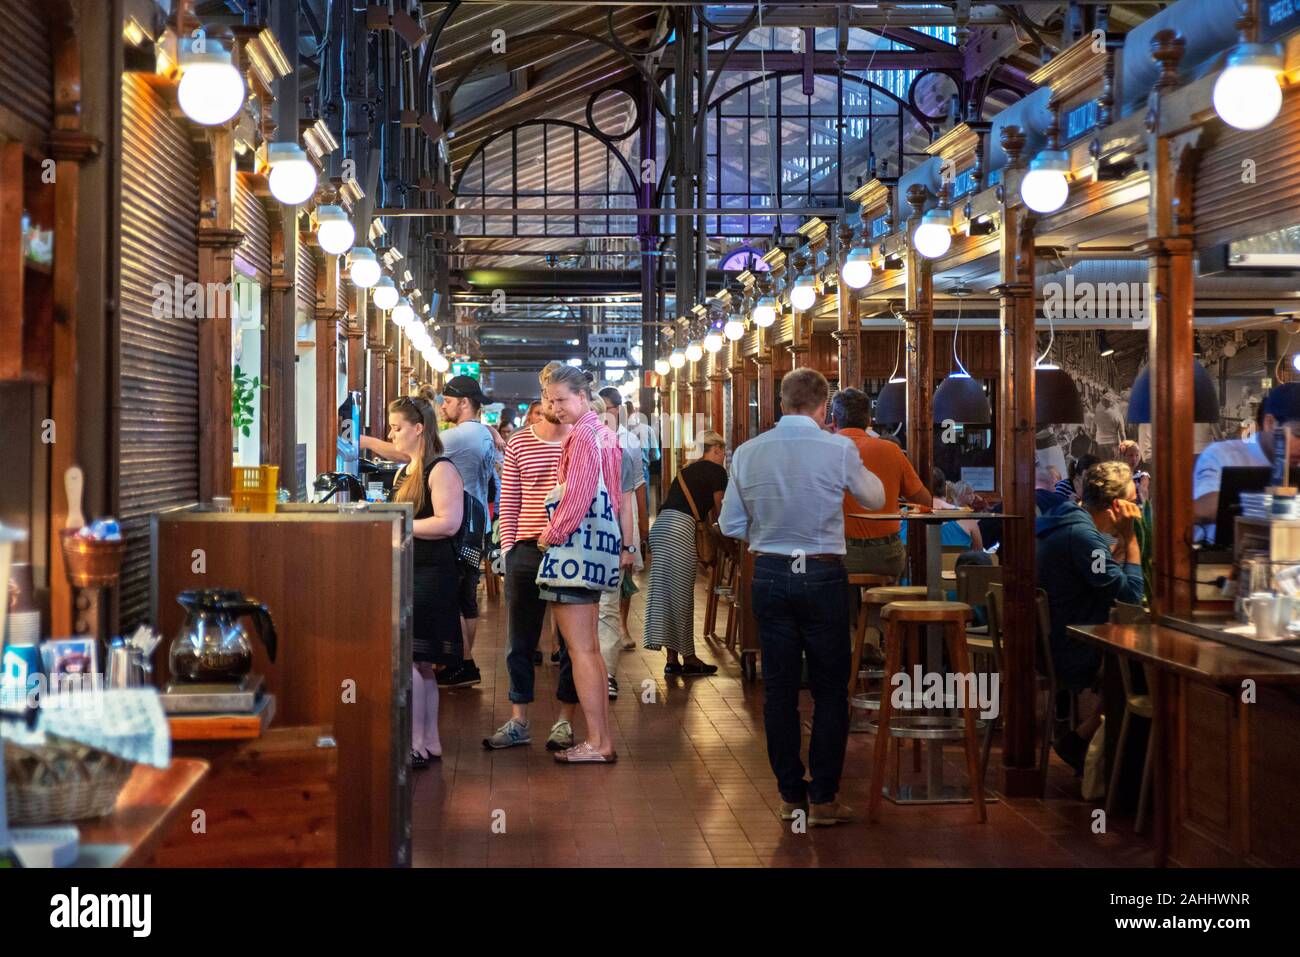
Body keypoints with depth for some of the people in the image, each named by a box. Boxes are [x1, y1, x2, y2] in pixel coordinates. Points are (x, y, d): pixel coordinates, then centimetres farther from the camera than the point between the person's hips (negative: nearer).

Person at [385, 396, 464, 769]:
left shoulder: (441, 470, -11)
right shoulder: (405, 472, 17)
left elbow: (448, 523, -22)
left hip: (430, 576, -10)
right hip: (407, 574, 10)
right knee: (420, 665, 12)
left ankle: (416, 745, -6)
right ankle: (429, 743, 18)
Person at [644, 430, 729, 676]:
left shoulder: (688, 470, 27)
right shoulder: (717, 471, 3)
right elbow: (717, 511, 9)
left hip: (660, 526, 8)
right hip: (680, 529, -8)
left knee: (666, 594, 8)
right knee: (680, 596, -4)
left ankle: (673, 659, 11)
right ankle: (688, 659, 2)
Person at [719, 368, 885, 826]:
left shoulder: (747, 453, -1)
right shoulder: (838, 449, -10)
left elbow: (731, 525, 5)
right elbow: (875, 499, 8)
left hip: (769, 575, 3)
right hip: (822, 577, -3)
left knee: (779, 688, 10)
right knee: (830, 689, 7)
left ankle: (790, 796, 17)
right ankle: (823, 798, 9)